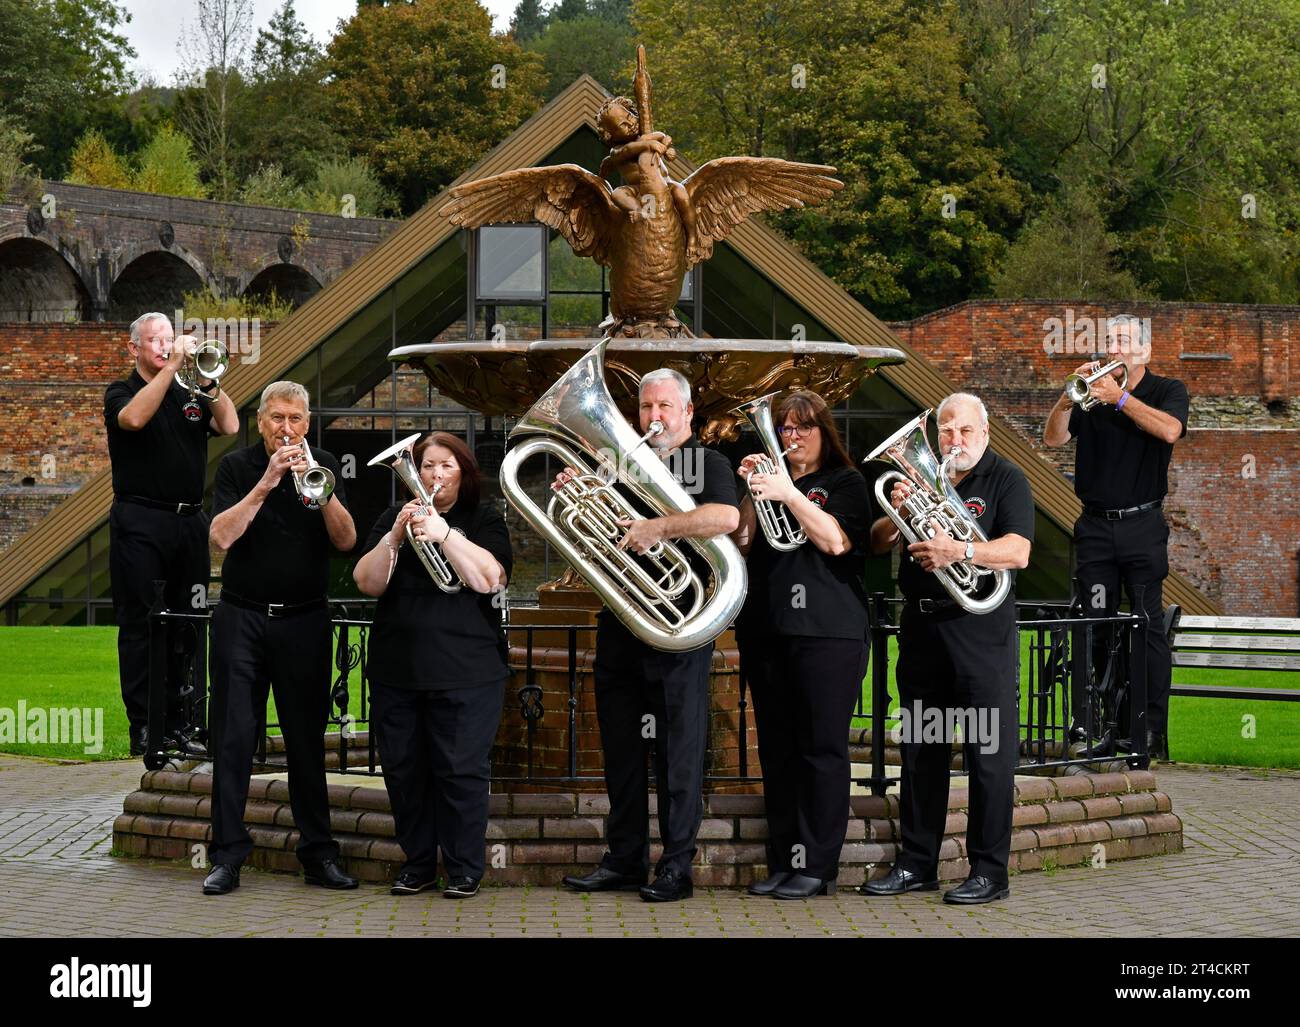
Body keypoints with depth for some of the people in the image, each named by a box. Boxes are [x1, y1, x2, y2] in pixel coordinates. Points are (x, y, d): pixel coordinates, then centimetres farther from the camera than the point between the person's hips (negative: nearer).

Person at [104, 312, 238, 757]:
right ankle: (142, 728, -4)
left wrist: (206, 380, -9)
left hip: (189, 521, 5)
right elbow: (133, 418, -20)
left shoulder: (191, 396, 15)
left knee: (184, 626, 5)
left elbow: (229, 425, 1)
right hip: (140, 523, -5)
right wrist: (172, 366, -19)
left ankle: (175, 724, 11)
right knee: (140, 624, -5)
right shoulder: (121, 393, 3)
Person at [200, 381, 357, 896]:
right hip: (242, 617, -1)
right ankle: (227, 854, 1)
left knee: (308, 738, 5)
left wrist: (320, 489, -19)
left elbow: (345, 540, -4)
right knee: (234, 737, -2)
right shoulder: (237, 466, 1)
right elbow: (222, 536, -13)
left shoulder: (323, 466, 6)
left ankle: (318, 853, 11)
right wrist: (266, 483, -20)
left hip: (304, 620, 1)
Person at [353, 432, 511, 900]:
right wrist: (395, 536, -14)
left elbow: (489, 579, -13)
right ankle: (417, 864, 17)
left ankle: (464, 870, 5)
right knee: (403, 770, 6)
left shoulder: (484, 519, 3)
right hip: (396, 668, 3)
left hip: (465, 672, -3)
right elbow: (368, 582, 1)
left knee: (460, 771, -3)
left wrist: (444, 534, -21)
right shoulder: (394, 516, 11)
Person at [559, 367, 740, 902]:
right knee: (620, 746, 8)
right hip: (619, 621, 6)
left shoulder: (707, 462, 2)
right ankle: (625, 859, 16)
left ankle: (676, 866, 1)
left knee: (678, 748, -3)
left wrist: (659, 527, -22)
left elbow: (726, 517, -18)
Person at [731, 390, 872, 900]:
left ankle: (817, 866, -4)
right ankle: (782, 861, 10)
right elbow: (740, 542, 7)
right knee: (777, 749, 6)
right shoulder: (770, 480, 18)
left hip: (825, 630, -5)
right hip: (766, 629, 5)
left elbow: (836, 541, -11)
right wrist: (752, 493, -4)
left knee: (822, 748, -5)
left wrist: (789, 495, -16)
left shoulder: (845, 483, 5)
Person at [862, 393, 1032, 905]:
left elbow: (1017, 552, -14)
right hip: (922, 628, 5)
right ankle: (916, 864, 17)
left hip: (981, 630, -5)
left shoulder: (1006, 479, 0)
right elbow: (876, 544, 11)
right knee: (921, 752, 9)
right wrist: (896, 514, -10)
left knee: (988, 752, -4)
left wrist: (960, 551, -28)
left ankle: (989, 871, 1)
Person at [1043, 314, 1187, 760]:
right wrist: (1069, 394, -14)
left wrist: (1119, 398, -20)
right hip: (1095, 525, 3)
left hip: (1142, 526, -3)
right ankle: (1085, 725, 4)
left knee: (1149, 626, -4)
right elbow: (1054, 437, 1)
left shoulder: (1167, 391, 3)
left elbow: (1169, 429, -18)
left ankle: (1152, 731, -2)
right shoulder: (1093, 391, 11)